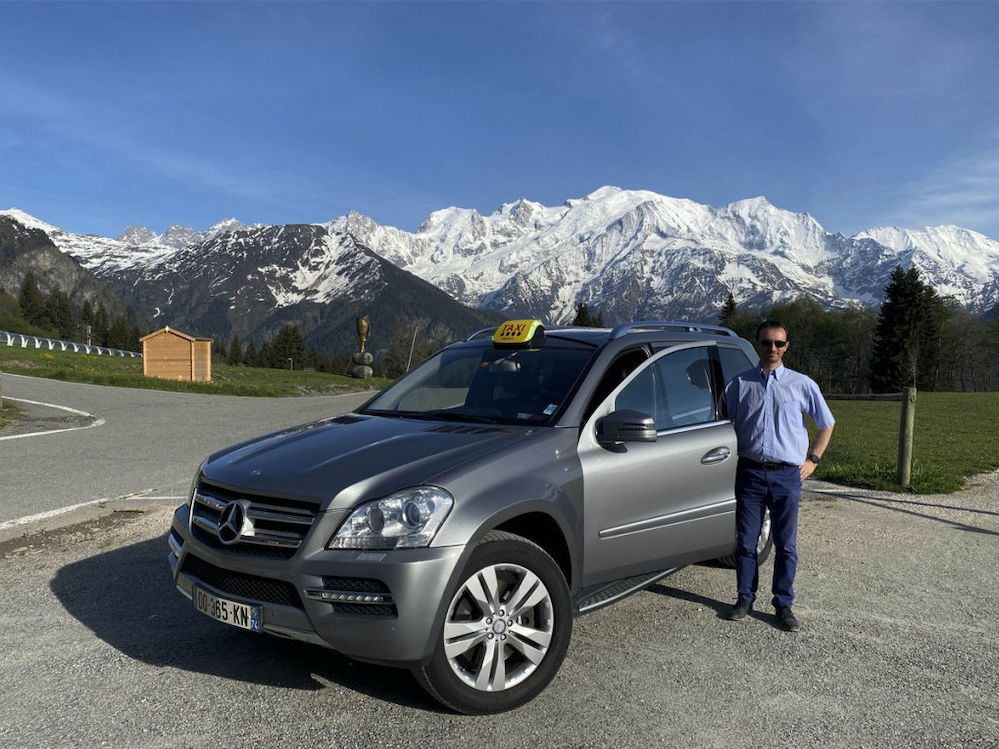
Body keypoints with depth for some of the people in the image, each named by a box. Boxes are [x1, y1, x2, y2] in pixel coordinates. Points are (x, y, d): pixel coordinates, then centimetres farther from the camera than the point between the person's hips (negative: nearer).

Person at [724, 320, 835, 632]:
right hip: (750, 473, 1)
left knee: (786, 545, 6)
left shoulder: (802, 385, 3)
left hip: (787, 476, 0)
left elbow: (826, 424, 14)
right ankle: (745, 599, 22)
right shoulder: (739, 384, 4)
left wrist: (812, 460, 9)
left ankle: (784, 605, 19)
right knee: (746, 542, 7)